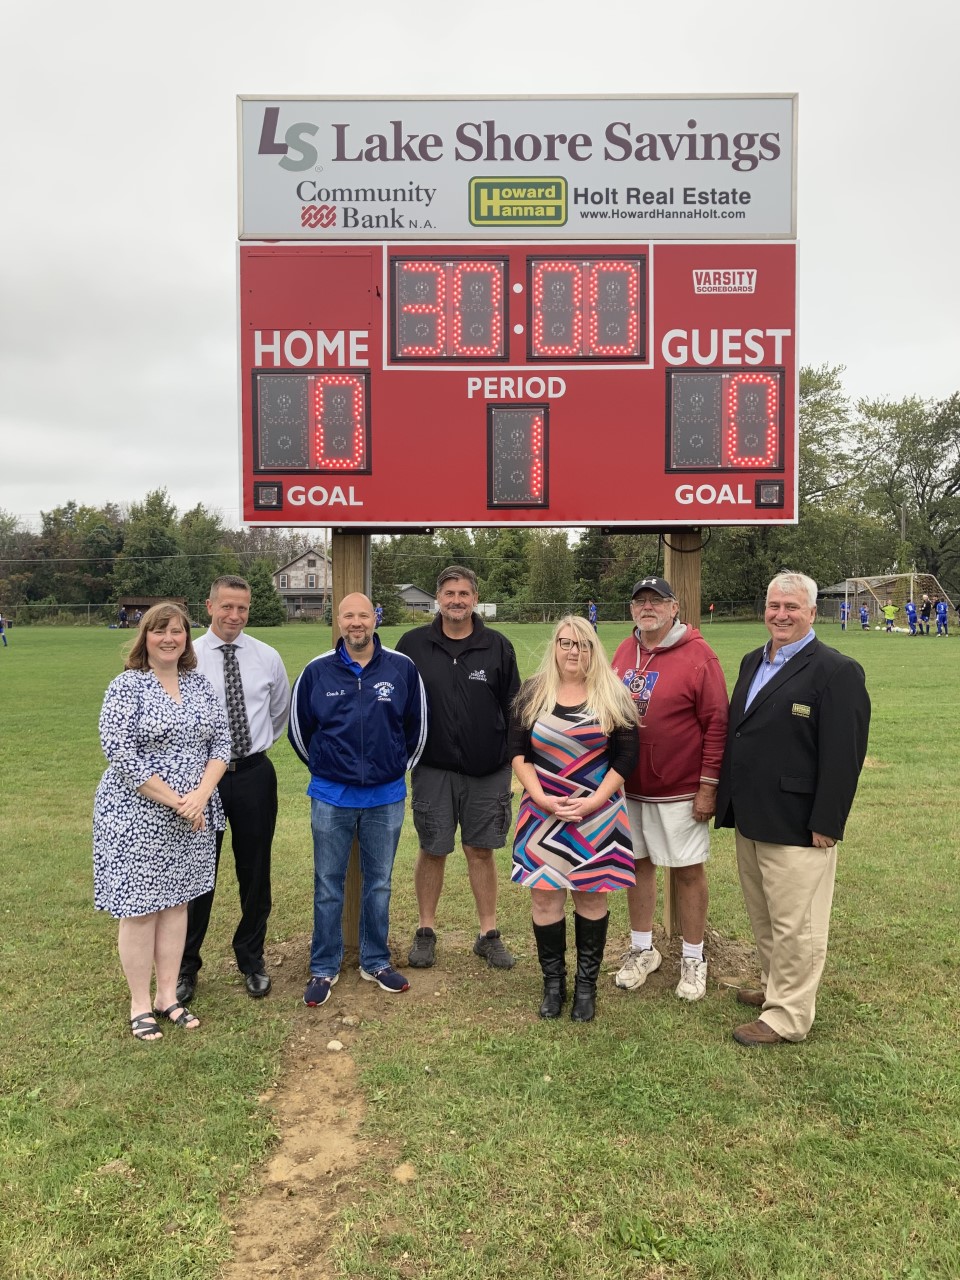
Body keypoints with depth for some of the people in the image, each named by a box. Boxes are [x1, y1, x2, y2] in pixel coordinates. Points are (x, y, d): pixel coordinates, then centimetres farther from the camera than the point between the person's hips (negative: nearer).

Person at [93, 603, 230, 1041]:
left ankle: (168, 995, 27)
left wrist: (200, 795, -12)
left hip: (192, 817, 5)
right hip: (138, 816, -5)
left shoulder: (200, 684, 6)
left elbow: (221, 742, 4)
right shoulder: (127, 686, -9)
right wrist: (175, 800, -17)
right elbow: (120, 755, -17)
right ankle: (140, 1004, 20)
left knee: (175, 903, 13)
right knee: (139, 908, 5)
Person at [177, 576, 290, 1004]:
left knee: (255, 872, 13)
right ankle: (186, 965, 30)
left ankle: (251, 960, 33)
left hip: (254, 774, 2)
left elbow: (281, 711, 16)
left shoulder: (267, 658, 0)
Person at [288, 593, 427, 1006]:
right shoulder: (316, 671, -5)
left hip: (386, 797, 1)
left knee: (379, 883, 14)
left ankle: (376, 962, 30)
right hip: (331, 798, 0)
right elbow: (298, 728, 8)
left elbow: (417, 724, 9)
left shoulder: (402, 668, -4)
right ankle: (324, 968, 24)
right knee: (328, 886, 9)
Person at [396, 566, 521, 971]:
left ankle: (489, 934, 22)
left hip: (487, 771, 0)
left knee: (481, 851, 8)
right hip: (432, 769, 0)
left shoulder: (498, 646, 1)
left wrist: (517, 757, 2)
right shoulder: (413, 645, 1)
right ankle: (426, 932, 25)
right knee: (432, 850, 8)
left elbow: (513, 707, 5)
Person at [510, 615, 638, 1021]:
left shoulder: (613, 696, -1)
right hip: (543, 813, 1)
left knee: (591, 895, 6)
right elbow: (517, 750, 2)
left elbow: (626, 755, -3)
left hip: (597, 814, -1)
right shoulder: (532, 693, 3)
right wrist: (539, 796, -10)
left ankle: (586, 984, 22)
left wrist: (594, 801, -12)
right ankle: (553, 982, 21)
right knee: (544, 895, 4)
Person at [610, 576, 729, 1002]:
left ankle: (692, 958, 24)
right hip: (629, 786, 5)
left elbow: (716, 724, -12)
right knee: (637, 863, 15)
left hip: (680, 790, -5)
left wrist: (708, 785, -14)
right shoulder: (624, 653, 6)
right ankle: (642, 950, 32)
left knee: (688, 870, 6)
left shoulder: (698, 656, -12)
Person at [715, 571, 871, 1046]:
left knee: (794, 927, 4)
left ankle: (787, 1016, 19)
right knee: (762, 917, 21)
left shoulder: (837, 671, -13)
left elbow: (843, 756, -17)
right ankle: (774, 986, 40)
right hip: (749, 819, 8)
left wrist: (826, 824, -18)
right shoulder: (752, 662, 12)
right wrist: (728, 800, 13)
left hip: (796, 825, -8)